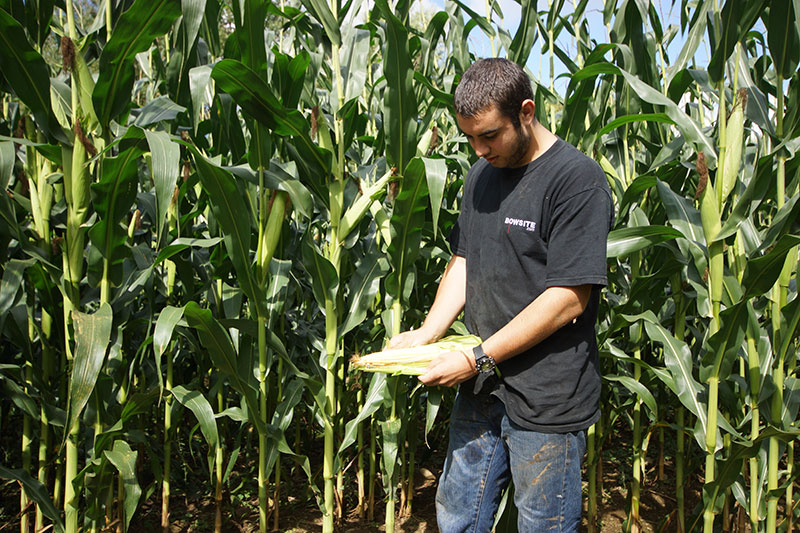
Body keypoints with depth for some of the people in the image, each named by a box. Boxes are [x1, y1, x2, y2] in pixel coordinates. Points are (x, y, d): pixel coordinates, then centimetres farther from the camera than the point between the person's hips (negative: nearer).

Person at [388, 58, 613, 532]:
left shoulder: (578, 179, -14)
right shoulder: (482, 173, 11)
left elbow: (568, 298, -18)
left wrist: (480, 359, -16)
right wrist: (425, 334, 0)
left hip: (547, 401, -7)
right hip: (481, 390, 7)